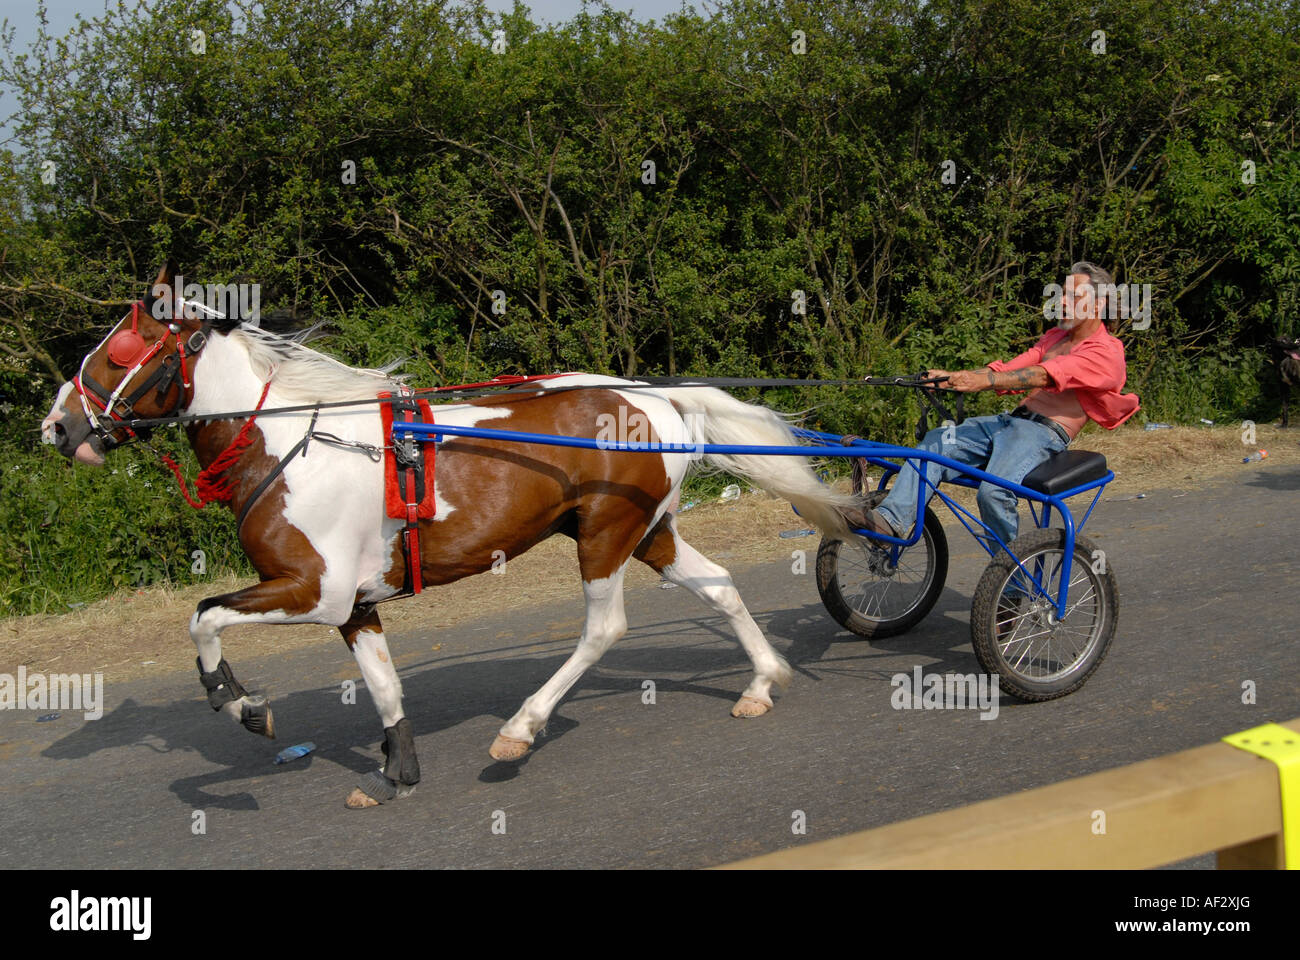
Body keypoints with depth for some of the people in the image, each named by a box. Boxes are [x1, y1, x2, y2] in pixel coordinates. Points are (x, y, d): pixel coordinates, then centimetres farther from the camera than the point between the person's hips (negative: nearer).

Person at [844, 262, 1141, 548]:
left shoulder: (1106, 352, -5)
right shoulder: (1055, 337, 25)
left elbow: (1044, 375, -20)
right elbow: (1011, 370, 12)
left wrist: (984, 380, -32)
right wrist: (953, 377, -5)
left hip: (1044, 432, -8)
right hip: (1011, 419, 8)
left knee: (993, 491, -31)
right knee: (936, 442, -14)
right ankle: (890, 518, -24)